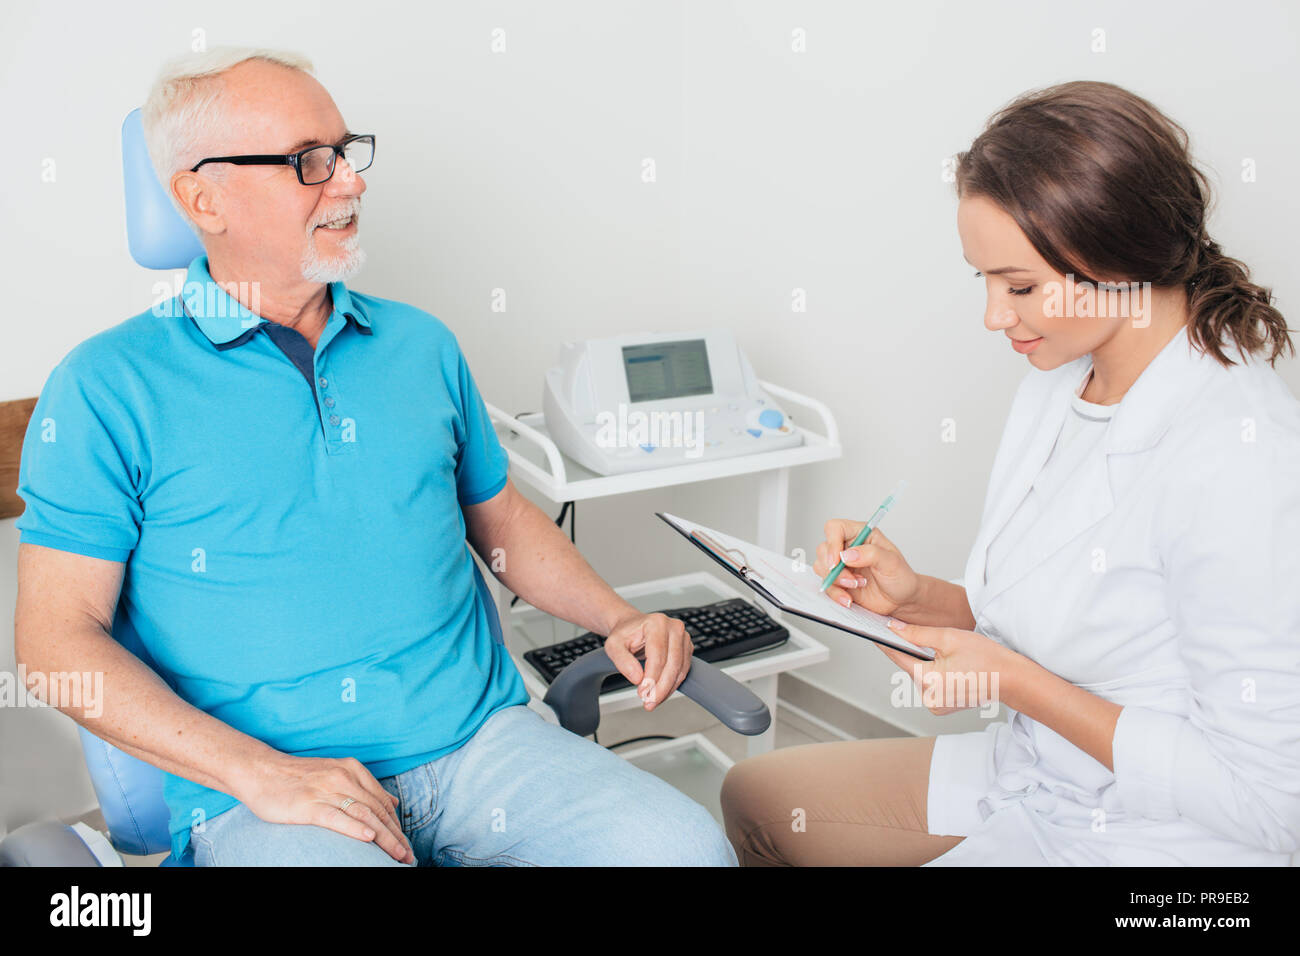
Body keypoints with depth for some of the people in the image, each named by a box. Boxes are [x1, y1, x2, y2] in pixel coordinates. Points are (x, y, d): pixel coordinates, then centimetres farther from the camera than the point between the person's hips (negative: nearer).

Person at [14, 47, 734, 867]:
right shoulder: (110, 387, 0)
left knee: (688, 847, -19)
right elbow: (57, 635, -4)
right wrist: (256, 771, -15)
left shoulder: (421, 344, 15)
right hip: (264, 793, -3)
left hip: (482, 737, 4)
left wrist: (618, 619, 7)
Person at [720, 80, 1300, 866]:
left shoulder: (1235, 462, -28)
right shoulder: (1059, 382, -1)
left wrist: (1016, 682, -23)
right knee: (756, 796, 15)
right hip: (1031, 774, 8)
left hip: (1147, 837, -8)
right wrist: (918, 598, -8)